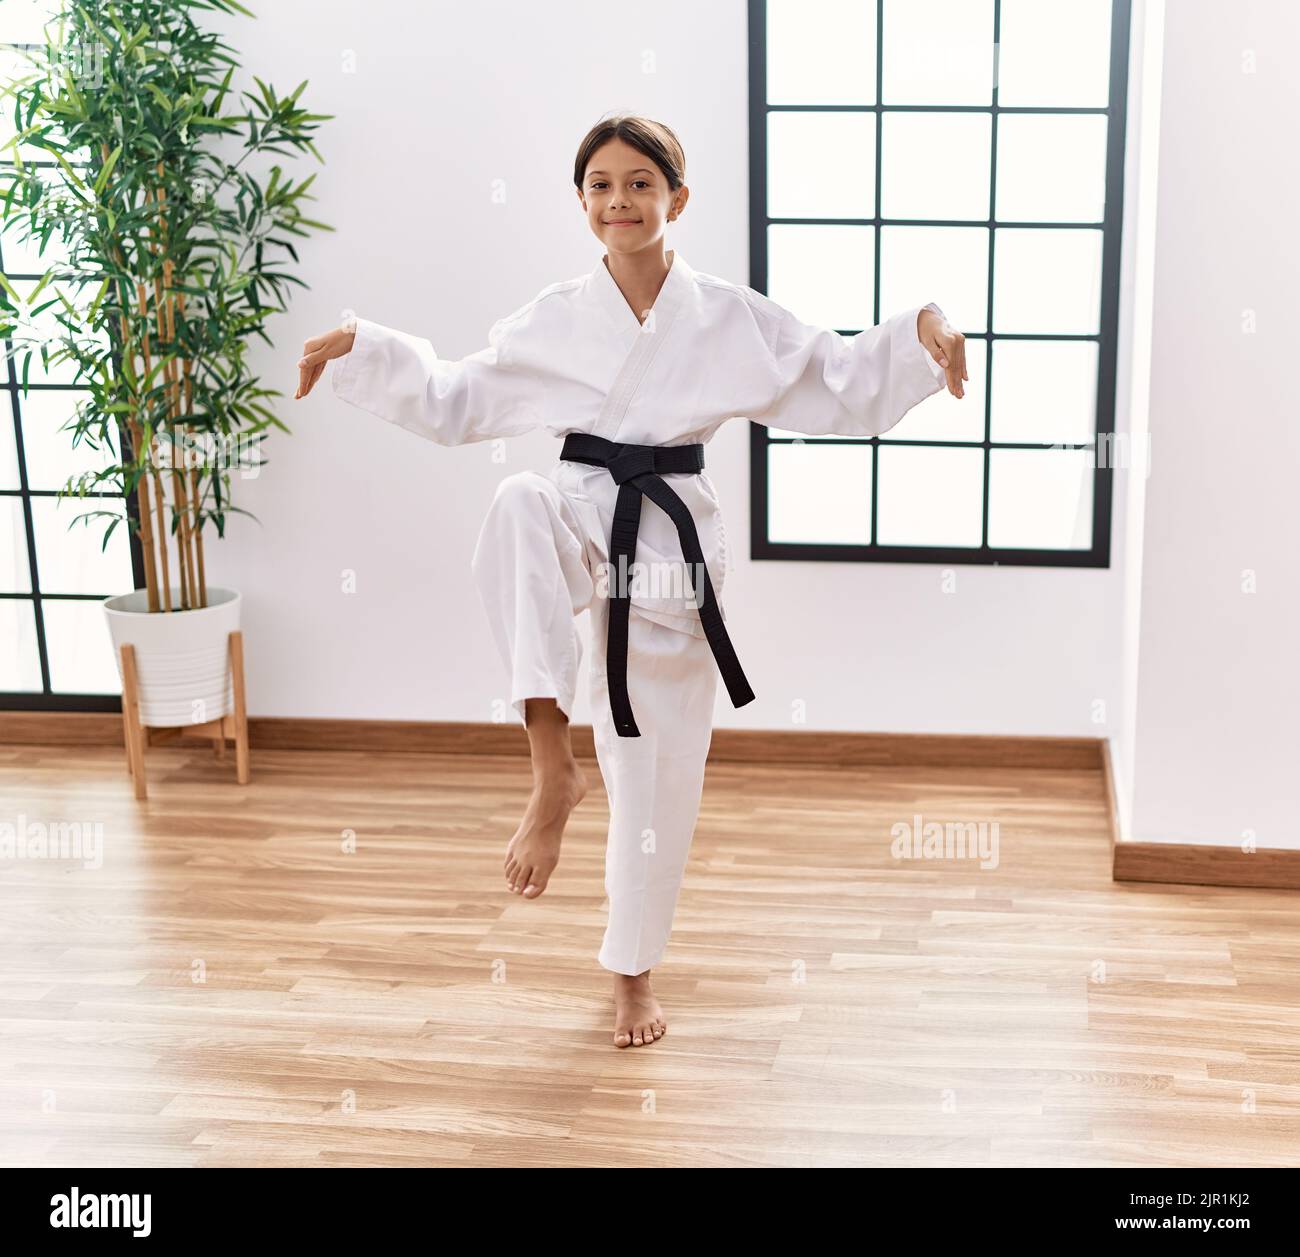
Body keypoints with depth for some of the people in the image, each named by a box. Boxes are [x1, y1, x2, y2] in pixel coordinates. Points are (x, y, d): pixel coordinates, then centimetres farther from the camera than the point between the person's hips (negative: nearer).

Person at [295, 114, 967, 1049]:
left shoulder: (733, 320, 0)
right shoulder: (553, 322, 2)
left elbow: (843, 385, 3)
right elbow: (454, 402, 11)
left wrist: (920, 336, -13)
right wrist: (364, 350, -1)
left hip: (672, 548, 1)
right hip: (581, 521, 0)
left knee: (662, 777, 7)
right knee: (522, 505, -39)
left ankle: (633, 972, 31)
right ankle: (553, 767, -32)